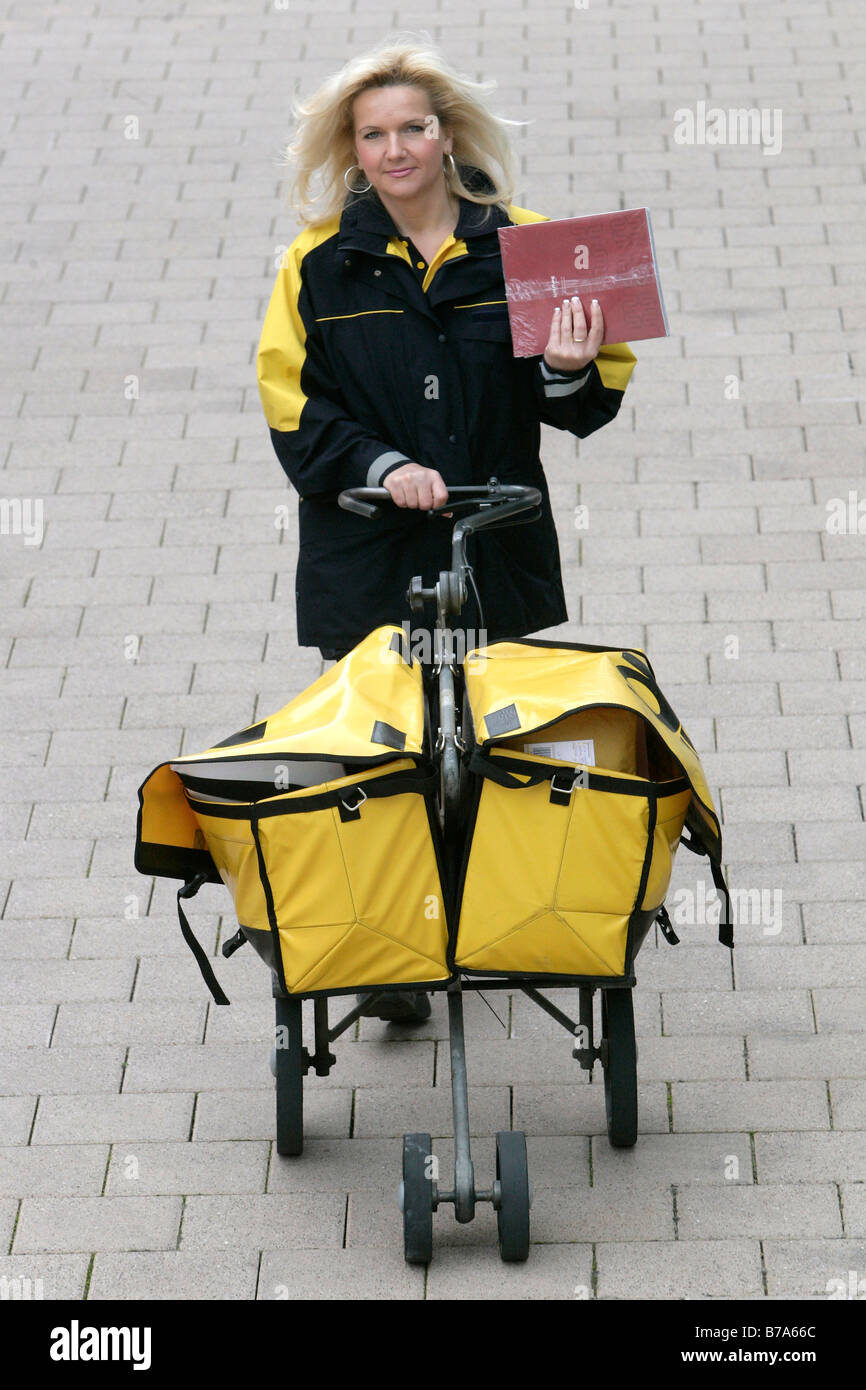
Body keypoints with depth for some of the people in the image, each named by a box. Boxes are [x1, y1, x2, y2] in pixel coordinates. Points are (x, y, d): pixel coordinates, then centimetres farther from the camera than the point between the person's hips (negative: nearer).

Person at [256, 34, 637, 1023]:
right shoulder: (320, 262, 2)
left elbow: (583, 409, 8)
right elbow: (291, 401, 0)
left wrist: (569, 372, -16)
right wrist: (380, 466, -15)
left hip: (496, 549, 1)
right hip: (366, 555, -1)